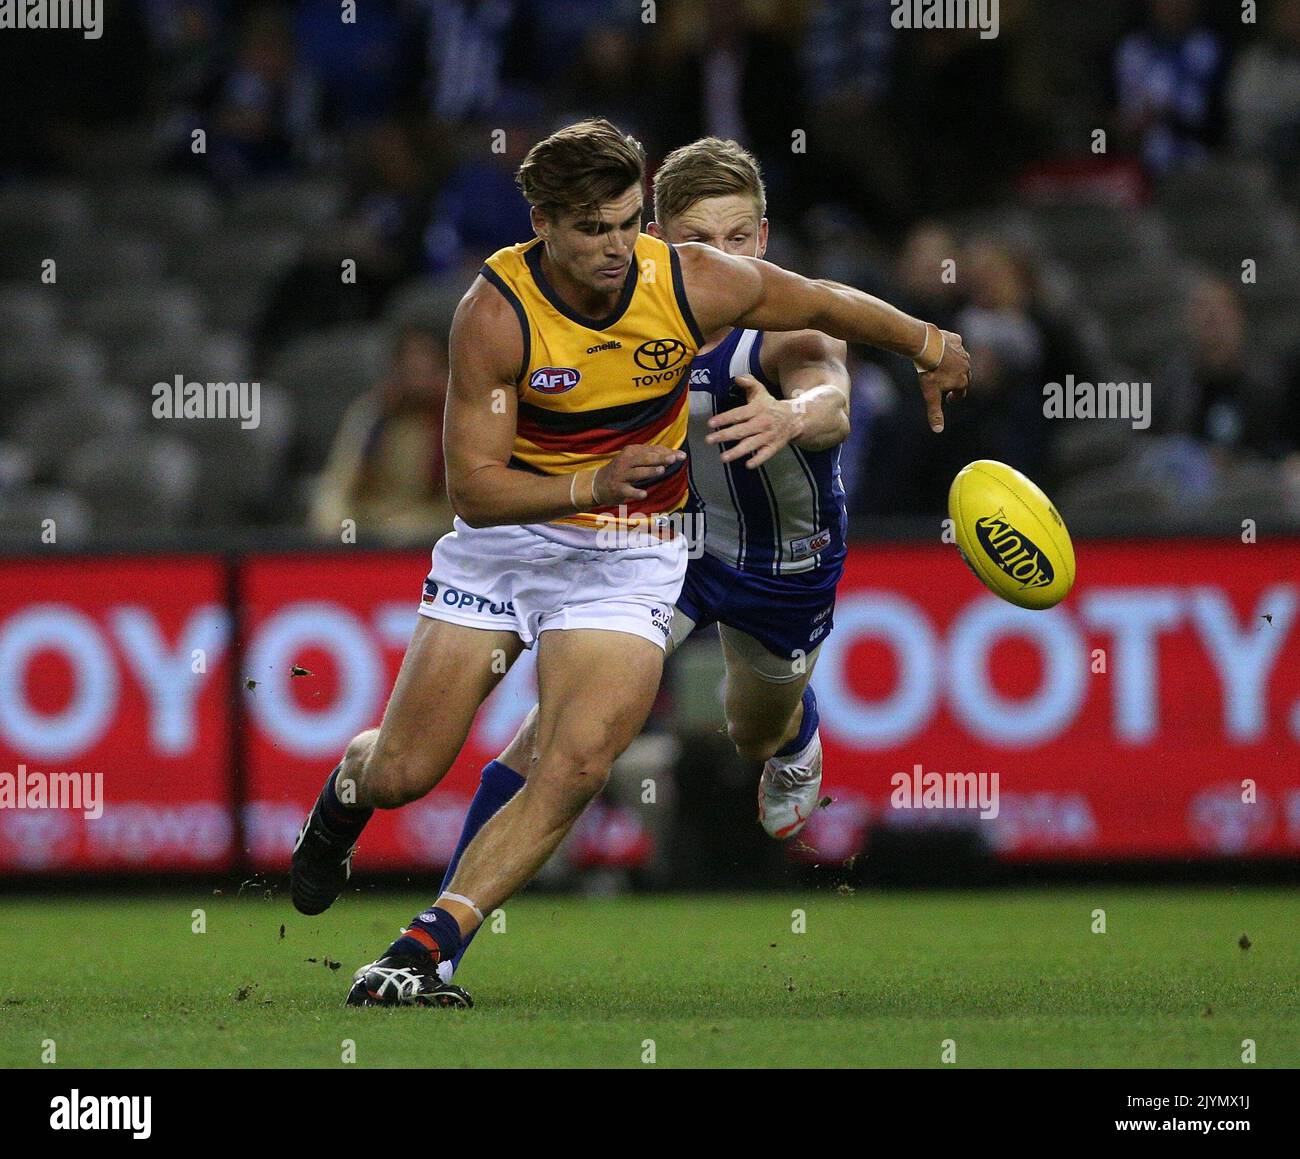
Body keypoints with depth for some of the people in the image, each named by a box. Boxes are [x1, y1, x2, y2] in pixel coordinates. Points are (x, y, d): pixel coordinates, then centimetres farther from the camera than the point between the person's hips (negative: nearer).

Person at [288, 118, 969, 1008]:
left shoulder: (697, 285, -15)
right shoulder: (495, 313, -21)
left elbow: (823, 303, 4)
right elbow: (473, 488, -22)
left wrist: (930, 348, 11)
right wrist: (591, 486, -36)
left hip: (631, 557, 1)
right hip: (505, 537, -1)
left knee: (577, 768, -22)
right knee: (403, 775, 0)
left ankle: (426, 950, -17)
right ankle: (351, 778, 39)